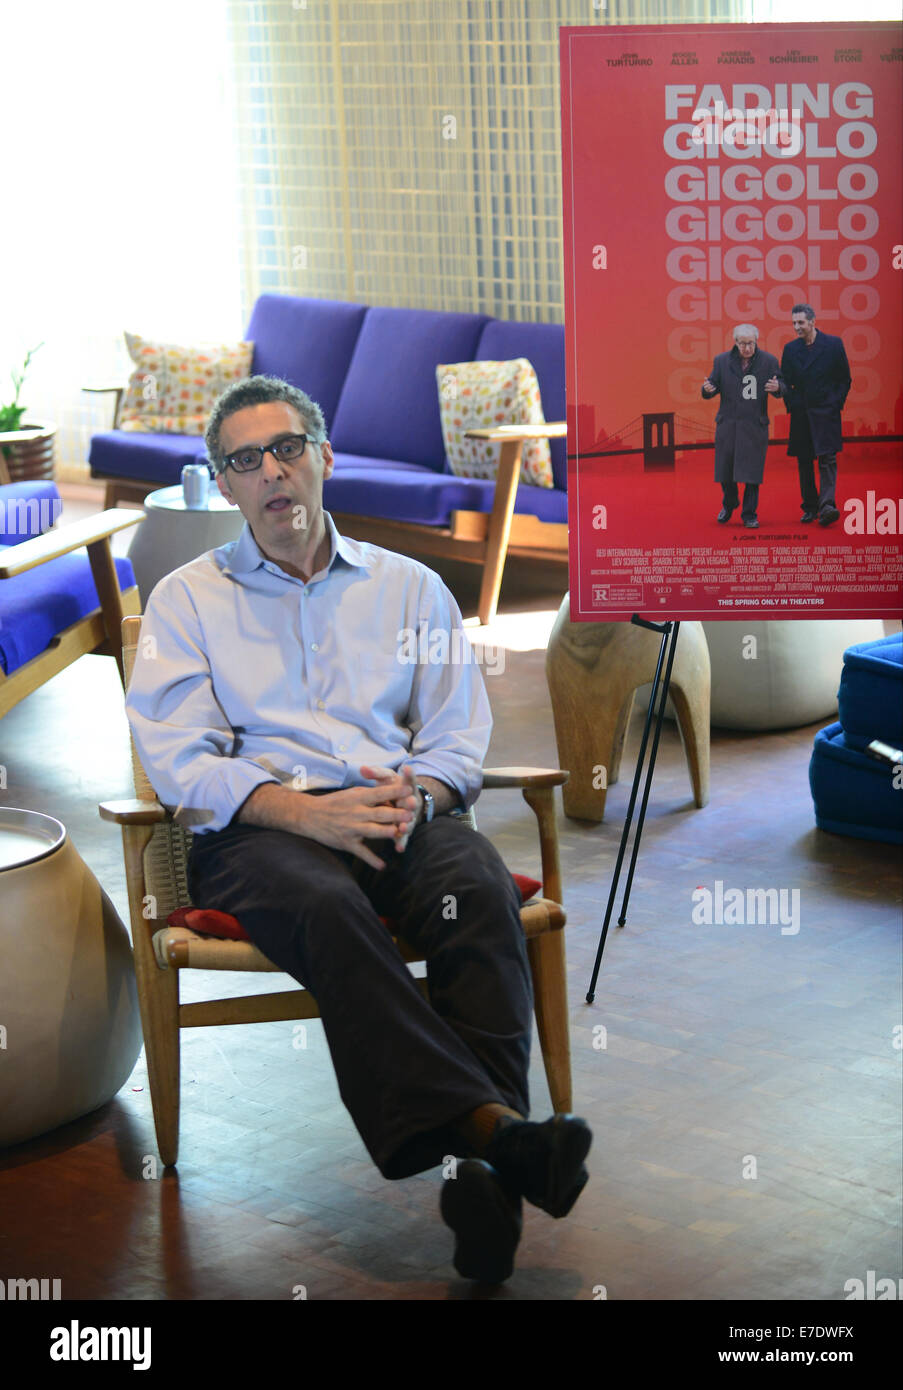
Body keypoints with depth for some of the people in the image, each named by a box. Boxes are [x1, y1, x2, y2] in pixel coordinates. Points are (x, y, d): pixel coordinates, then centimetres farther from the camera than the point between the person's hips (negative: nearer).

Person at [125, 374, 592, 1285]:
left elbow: (459, 740, 14)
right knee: (327, 906, -37)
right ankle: (491, 1126, -49)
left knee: (480, 888, -33)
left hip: (399, 810, 2)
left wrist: (419, 793, -11)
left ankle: (479, 1168, -44)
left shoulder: (409, 587, 22)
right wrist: (304, 810, -15)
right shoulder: (187, 600, 16)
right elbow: (177, 763, 1)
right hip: (255, 827, -2)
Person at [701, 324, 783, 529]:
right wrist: (707, 389, -19)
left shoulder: (768, 361, 1)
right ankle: (729, 505, 35)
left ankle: (749, 515, 8)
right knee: (725, 471, 9)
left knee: (751, 473, -3)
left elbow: (781, 386, 1)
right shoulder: (722, 361, 4)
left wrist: (777, 387, -23)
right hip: (727, 425, 2)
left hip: (755, 426, -2)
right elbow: (713, 385, 5)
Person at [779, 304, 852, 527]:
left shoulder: (833, 344, 0)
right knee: (804, 462, 6)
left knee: (827, 459, -13)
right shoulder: (790, 349, 8)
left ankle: (827, 506, -22)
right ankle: (810, 507, 14)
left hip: (826, 413, -4)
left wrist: (836, 404, -2)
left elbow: (845, 379, 4)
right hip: (801, 414, 4)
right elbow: (786, 382, 13)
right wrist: (791, 404, 1)